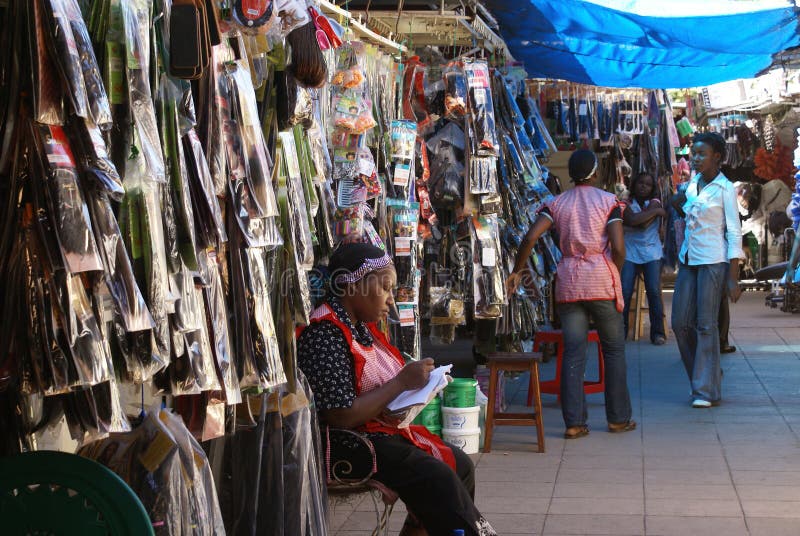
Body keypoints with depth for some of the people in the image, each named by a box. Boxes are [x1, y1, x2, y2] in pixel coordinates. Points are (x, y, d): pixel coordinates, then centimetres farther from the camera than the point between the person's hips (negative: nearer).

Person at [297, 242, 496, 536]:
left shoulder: (361, 325, 10)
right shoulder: (324, 334, -21)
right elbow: (341, 417, -25)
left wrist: (416, 381, -3)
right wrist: (402, 382, -19)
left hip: (386, 428, 10)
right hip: (349, 444, -10)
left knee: (460, 465, 5)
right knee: (439, 479, -19)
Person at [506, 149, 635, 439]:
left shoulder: (556, 203, 7)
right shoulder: (608, 200, 1)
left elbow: (531, 237, -7)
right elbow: (618, 247, -9)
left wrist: (517, 271, 2)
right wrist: (615, 277, 8)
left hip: (568, 282, 2)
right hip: (602, 279, -2)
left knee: (573, 353, 4)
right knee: (613, 348, 11)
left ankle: (574, 423, 3)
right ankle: (618, 418, 17)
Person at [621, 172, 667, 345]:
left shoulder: (655, 202, 4)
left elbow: (644, 224, -12)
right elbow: (631, 220, -17)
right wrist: (655, 211, -11)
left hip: (651, 253, 0)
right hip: (630, 253, 0)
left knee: (654, 291, -7)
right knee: (624, 291, -9)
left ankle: (657, 332, 0)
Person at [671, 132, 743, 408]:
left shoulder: (725, 188, -7)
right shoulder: (692, 183, 11)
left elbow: (734, 233, -9)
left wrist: (733, 278, -15)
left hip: (713, 262, -7)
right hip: (688, 260, 7)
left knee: (706, 324, -6)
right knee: (681, 323, 4)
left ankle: (706, 390, 2)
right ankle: (707, 374, 21)